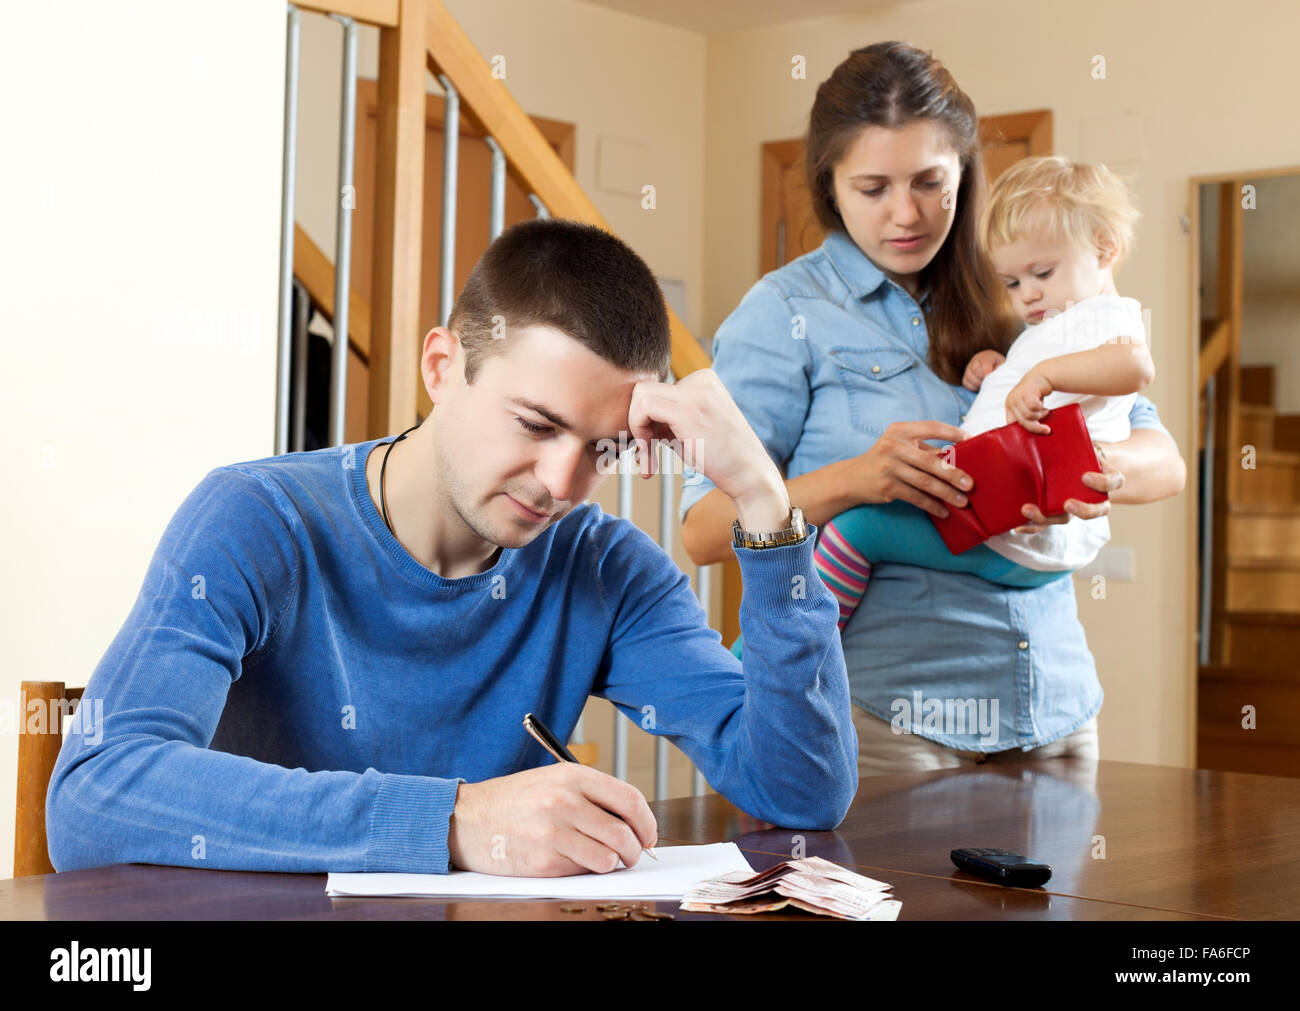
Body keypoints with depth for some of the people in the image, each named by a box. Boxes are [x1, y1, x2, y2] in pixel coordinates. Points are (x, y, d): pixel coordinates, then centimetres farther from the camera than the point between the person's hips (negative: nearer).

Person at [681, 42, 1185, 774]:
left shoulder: (1013, 302, 11)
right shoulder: (785, 314, -2)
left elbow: (1168, 463, 7)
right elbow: (705, 530, -9)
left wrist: (1106, 471, -17)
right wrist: (854, 479, -25)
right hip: (886, 714, -4)